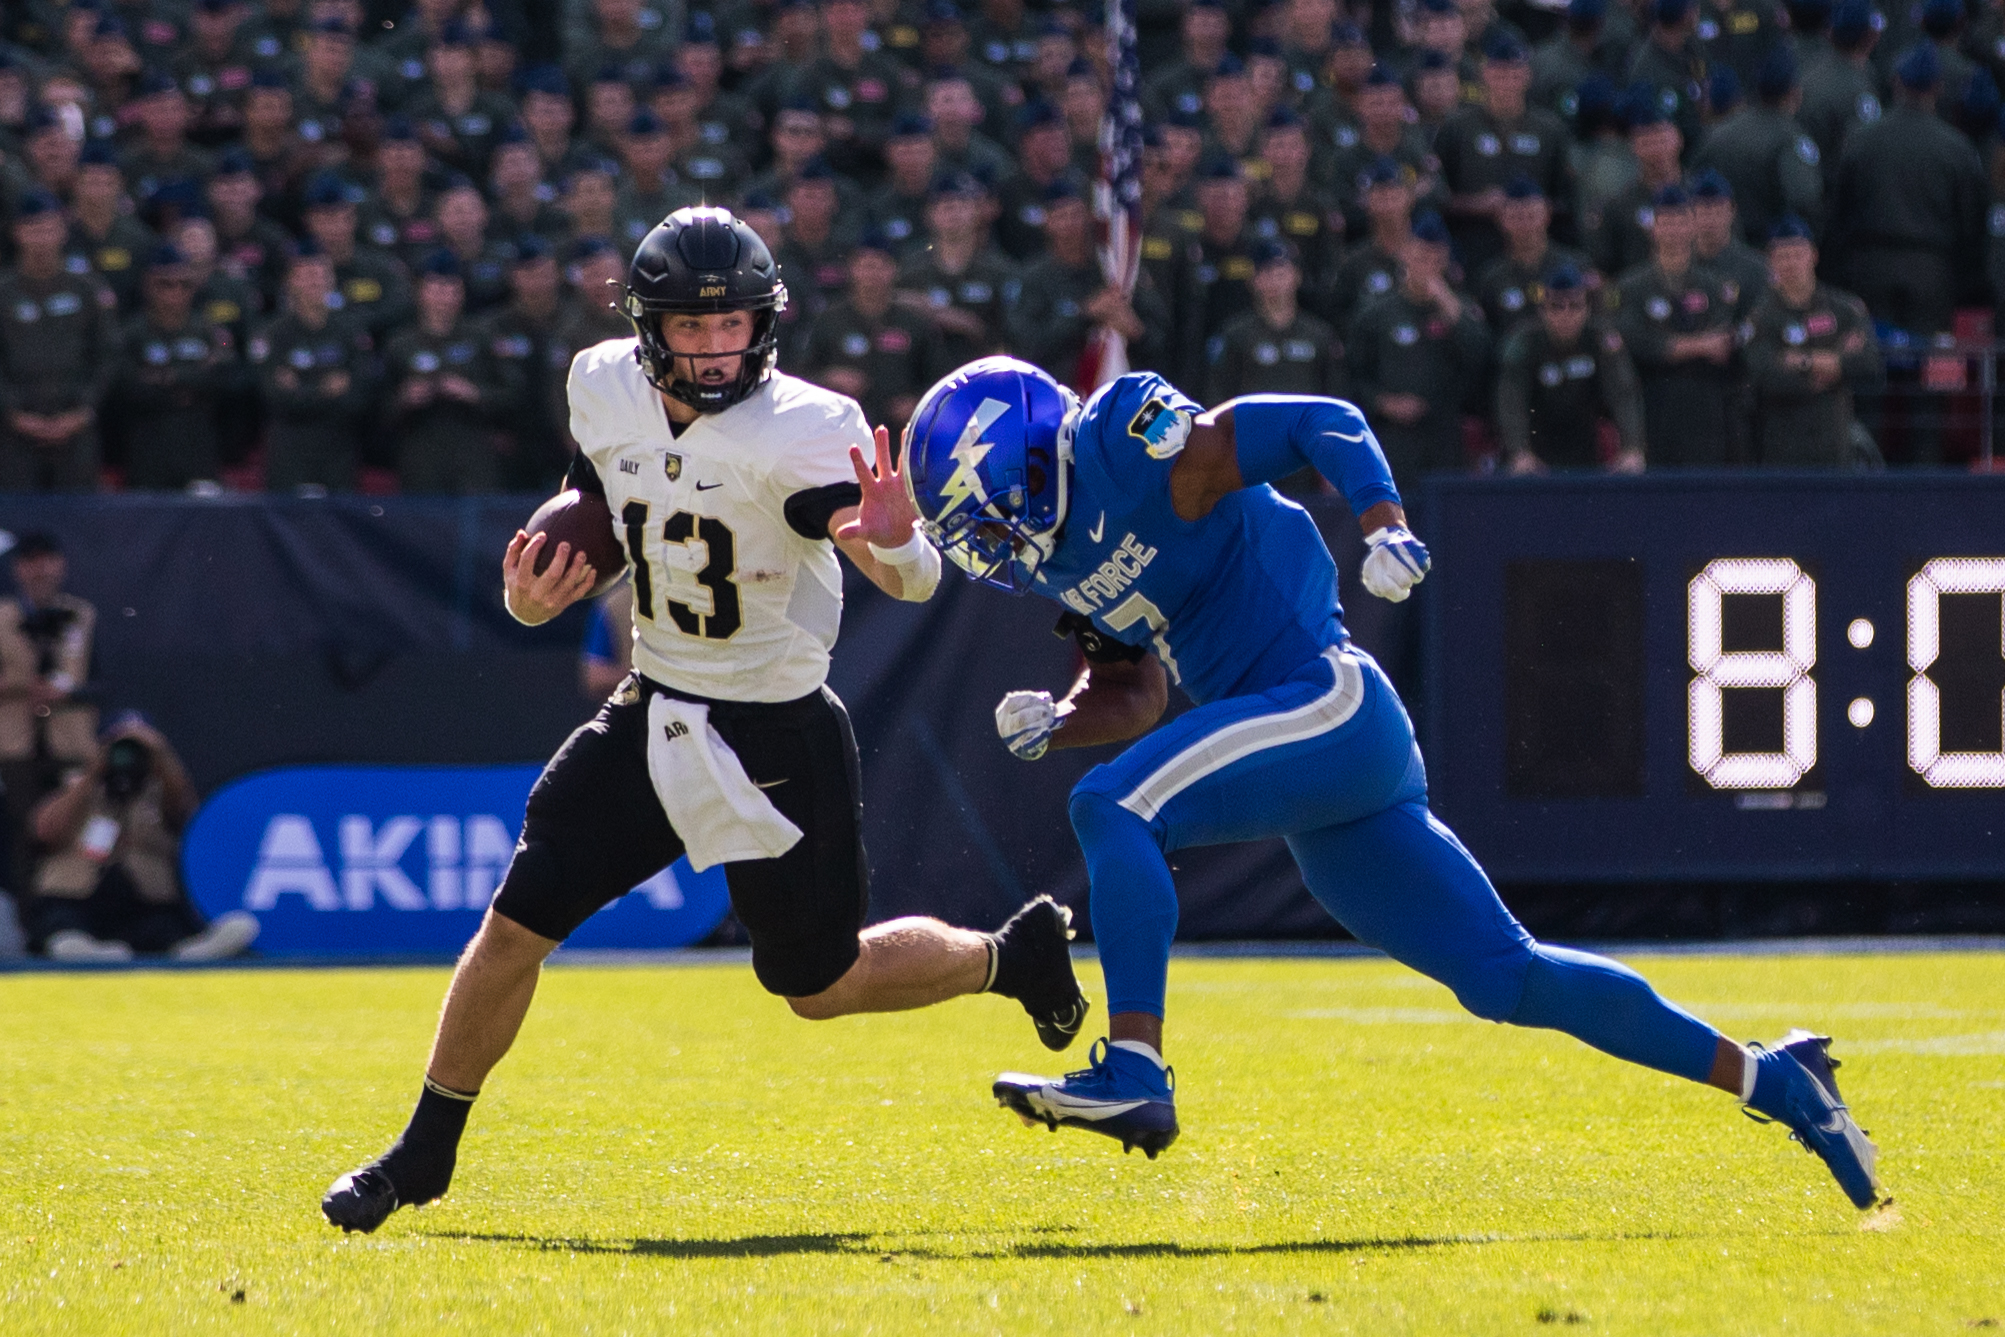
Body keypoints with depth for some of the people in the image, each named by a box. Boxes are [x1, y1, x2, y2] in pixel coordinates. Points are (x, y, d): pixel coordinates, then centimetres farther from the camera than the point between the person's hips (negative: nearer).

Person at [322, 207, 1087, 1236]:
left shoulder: (802, 429, -23)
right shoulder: (605, 391, -5)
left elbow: (911, 581, -33)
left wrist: (891, 542, -57)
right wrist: (533, 597, -11)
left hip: (777, 741, -4)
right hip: (651, 716, 4)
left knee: (820, 985, 6)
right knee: (514, 928, -2)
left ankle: (1011, 957, 32)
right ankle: (426, 1152, 14)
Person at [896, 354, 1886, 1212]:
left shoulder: (1128, 448, -9)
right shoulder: (1059, 555, 17)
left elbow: (1321, 423, -11)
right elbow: (1137, 699, 21)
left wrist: (1384, 526, -27)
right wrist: (1055, 721, 1)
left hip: (1329, 704, -9)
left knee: (1113, 808, -22)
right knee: (1506, 978, 9)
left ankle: (1134, 1073, -25)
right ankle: (1770, 1080, 14)